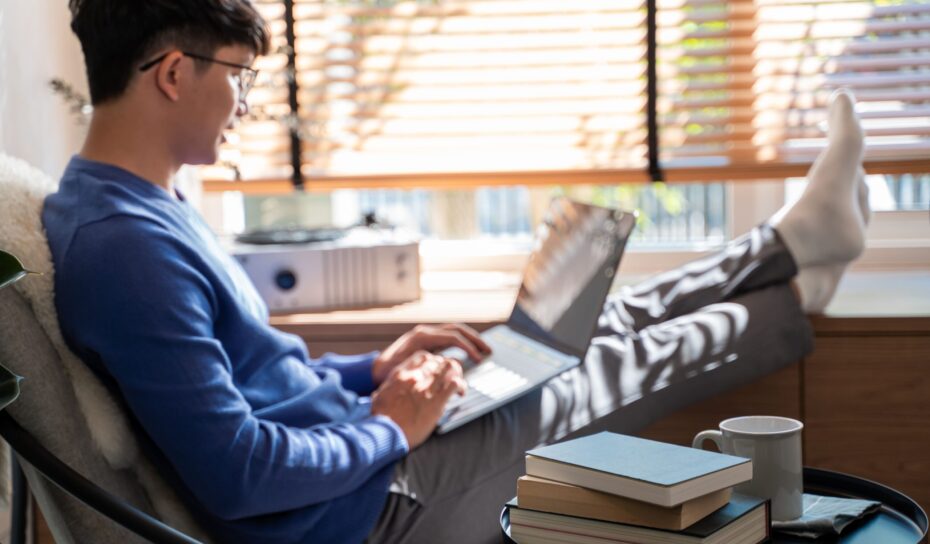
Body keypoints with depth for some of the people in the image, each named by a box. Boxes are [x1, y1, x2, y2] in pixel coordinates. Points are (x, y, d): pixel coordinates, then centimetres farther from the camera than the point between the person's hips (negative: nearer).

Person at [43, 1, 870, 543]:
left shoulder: (142, 207, 5)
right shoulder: (125, 244, -28)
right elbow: (233, 476, -30)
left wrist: (372, 370, 5)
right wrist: (389, 431, -16)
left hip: (343, 445, 9)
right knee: (620, 365, 5)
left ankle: (794, 243, 28)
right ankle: (799, 299, 28)